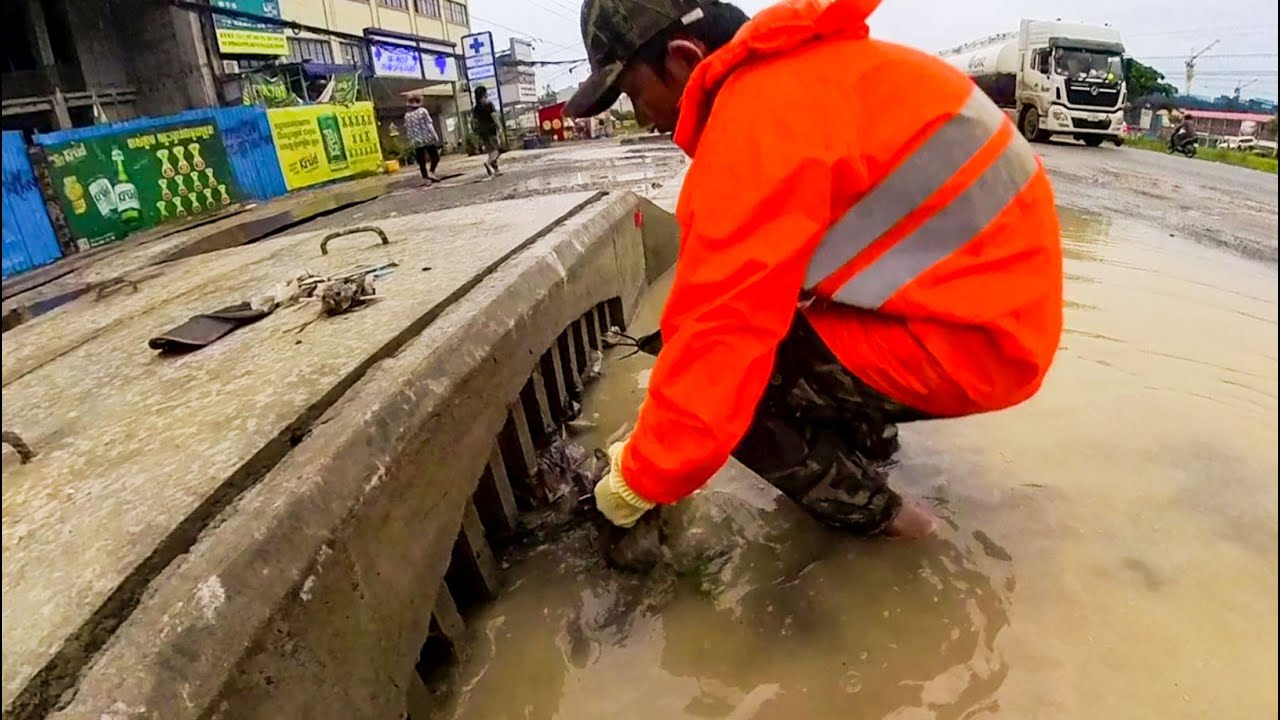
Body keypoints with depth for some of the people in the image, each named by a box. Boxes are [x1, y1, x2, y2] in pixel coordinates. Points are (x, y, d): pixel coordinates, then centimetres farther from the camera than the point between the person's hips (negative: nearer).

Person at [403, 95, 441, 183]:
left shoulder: (407, 115, 7)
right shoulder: (423, 111, -3)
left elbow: (407, 130, 8)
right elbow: (429, 124, -9)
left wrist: (410, 140, 16)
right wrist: (435, 136, -8)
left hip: (416, 142, 3)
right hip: (427, 139, -3)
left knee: (421, 161, 6)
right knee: (435, 157, 6)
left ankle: (425, 176, 4)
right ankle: (431, 172, -13)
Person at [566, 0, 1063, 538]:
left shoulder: (761, 122, -22)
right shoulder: (795, 68, 9)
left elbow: (721, 339, -22)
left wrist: (640, 479, -8)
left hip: (968, 337, -9)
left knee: (726, 374, -10)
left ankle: (866, 511, 6)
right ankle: (865, 435, 26)